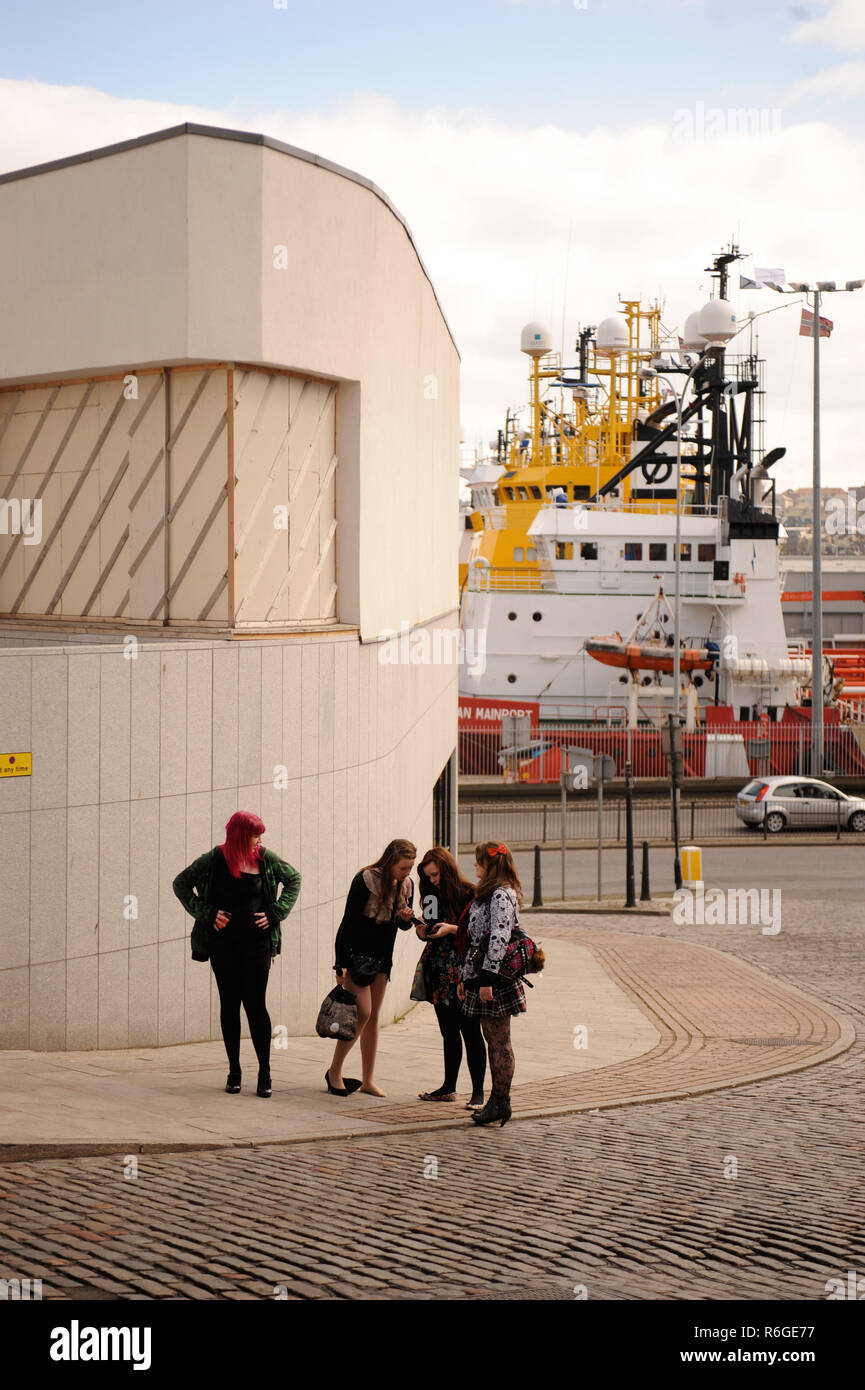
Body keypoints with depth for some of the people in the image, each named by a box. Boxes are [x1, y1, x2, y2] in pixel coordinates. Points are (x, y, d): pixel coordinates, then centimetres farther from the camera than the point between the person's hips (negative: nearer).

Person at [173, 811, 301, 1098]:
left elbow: (293, 879, 16)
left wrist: (275, 913, 4)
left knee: (255, 1004, -6)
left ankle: (265, 1073, 1)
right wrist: (207, 914, -5)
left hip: (257, 942, 0)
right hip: (223, 942, 0)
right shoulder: (214, 860, -3)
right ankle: (234, 1072, 14)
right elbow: (181, 883, 5)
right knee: (229, 1004, 5)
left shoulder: (265, 858, 1)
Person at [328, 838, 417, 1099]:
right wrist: (342, 965, -20)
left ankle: (368, 1081, 12)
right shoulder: (366, 880, -19)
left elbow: (403, 925, 13)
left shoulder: (406, 885, 0)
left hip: (382, 957, 6)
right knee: (362, 1014, -12)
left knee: (373, 1017, 7)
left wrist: (406, 918, -12)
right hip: (356, 954, -6)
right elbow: (348, 922, -18)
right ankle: (334, 1071, 3)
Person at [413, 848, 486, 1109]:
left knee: (470, 1032, -6)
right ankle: (449, 1088, 20)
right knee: (448, 1032, 13)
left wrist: (453, 929, -19)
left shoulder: (468, 894, -8)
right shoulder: (434, 896, 12)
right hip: (438, 971, 7)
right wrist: (422, 931, 0)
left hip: (463, 972, -7)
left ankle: (478, 1092, -3)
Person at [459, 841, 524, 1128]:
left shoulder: (501, 895, -13)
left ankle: (501, 1103, -1)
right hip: (481, 977, 10)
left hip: (496, 978, -10)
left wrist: (487, 978, -24)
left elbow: (499, 938, -21)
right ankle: (496, 1101, 15)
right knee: (493, 1041, 11)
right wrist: (466, 978, 21)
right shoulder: (486, 894, 18)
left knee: (500, 1042, -4)